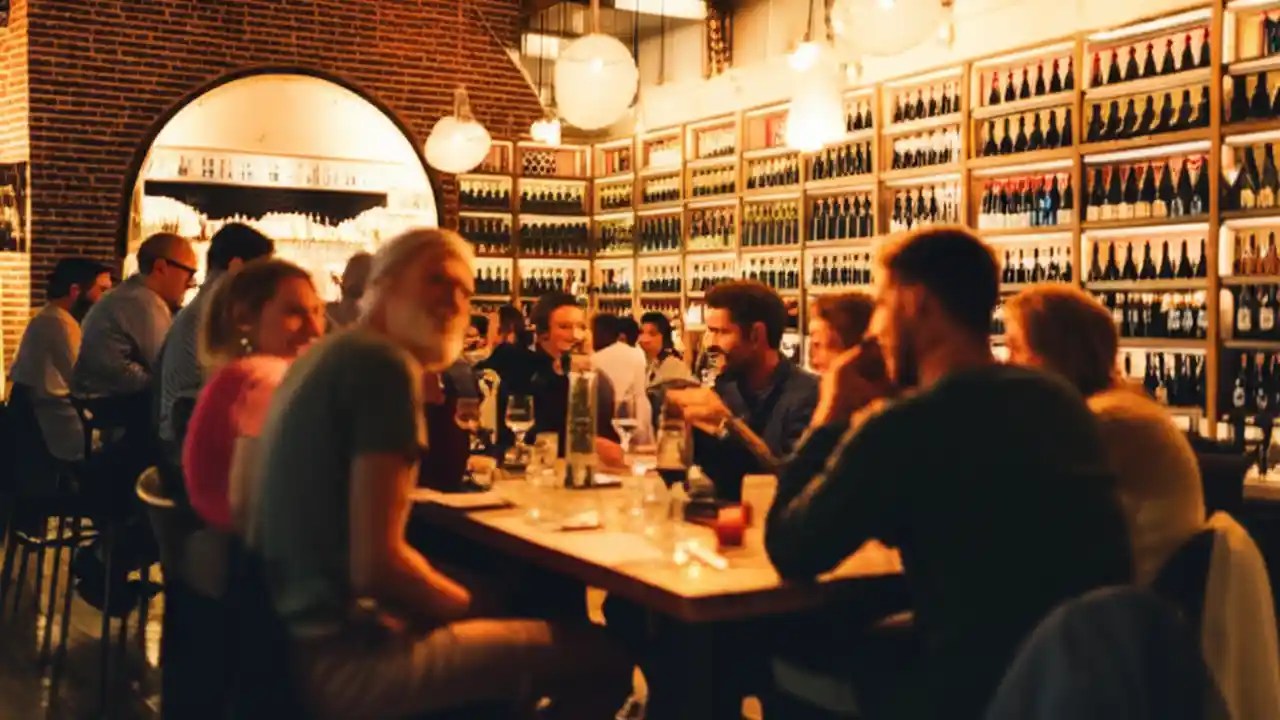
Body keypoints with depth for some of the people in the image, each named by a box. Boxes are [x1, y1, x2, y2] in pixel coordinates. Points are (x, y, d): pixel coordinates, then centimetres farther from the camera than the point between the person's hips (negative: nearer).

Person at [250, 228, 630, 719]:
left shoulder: (325, 354, 14)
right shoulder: (387, 364, -16)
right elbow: (376, 565, -22)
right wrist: (474, 607, -6)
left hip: (292, 632, 10)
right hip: (341, 656, -10)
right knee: (597, 653, -9)